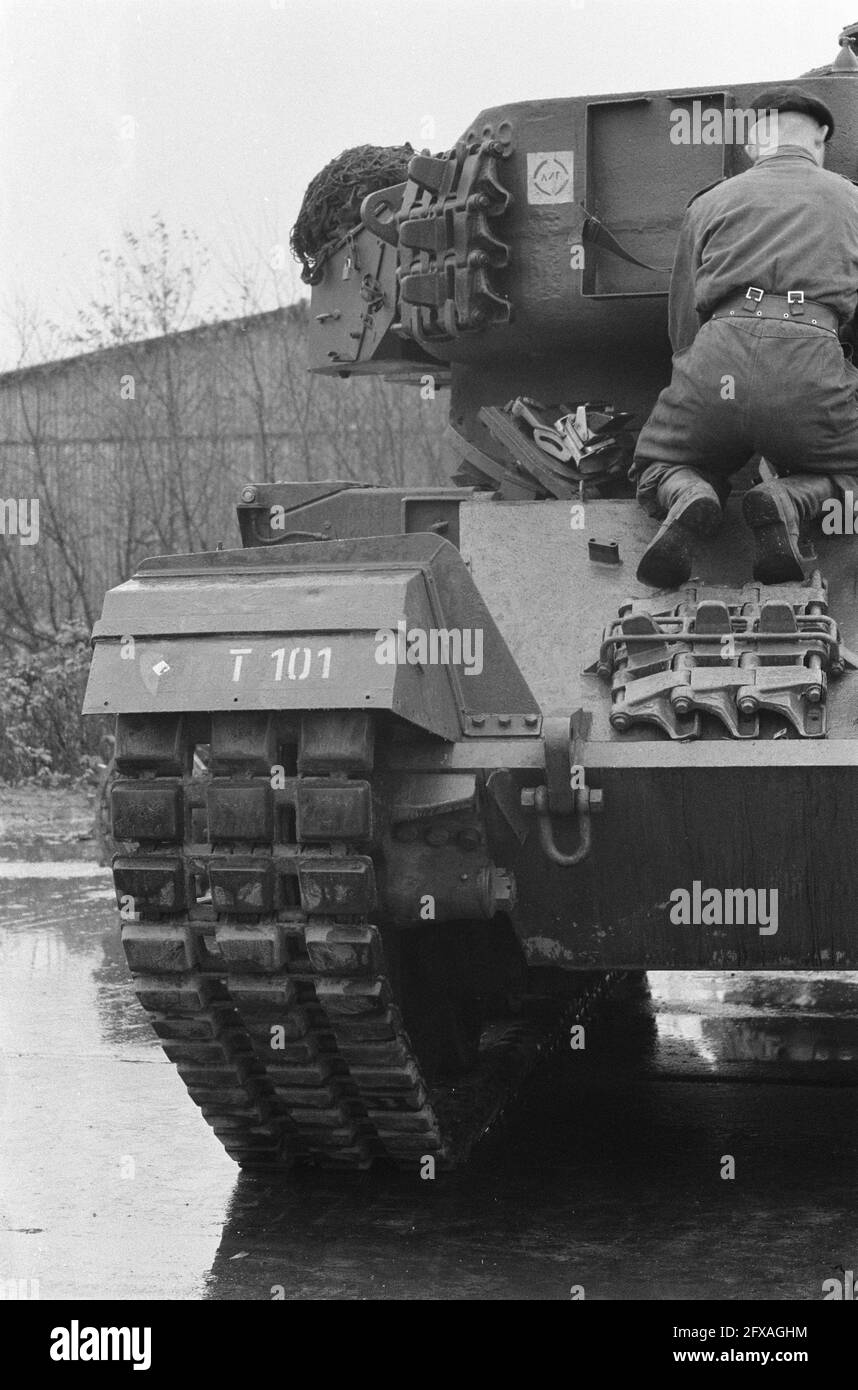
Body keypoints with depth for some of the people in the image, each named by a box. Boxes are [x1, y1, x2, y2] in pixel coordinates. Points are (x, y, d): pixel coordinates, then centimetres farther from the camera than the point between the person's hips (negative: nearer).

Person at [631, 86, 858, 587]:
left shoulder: (710, 201, 23)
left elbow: (682, 325, 23)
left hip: (718, 358, 1)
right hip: (810, 367, -1)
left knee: (657, 469, 27)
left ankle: (689, 501, -10)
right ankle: (788, 502, -8)